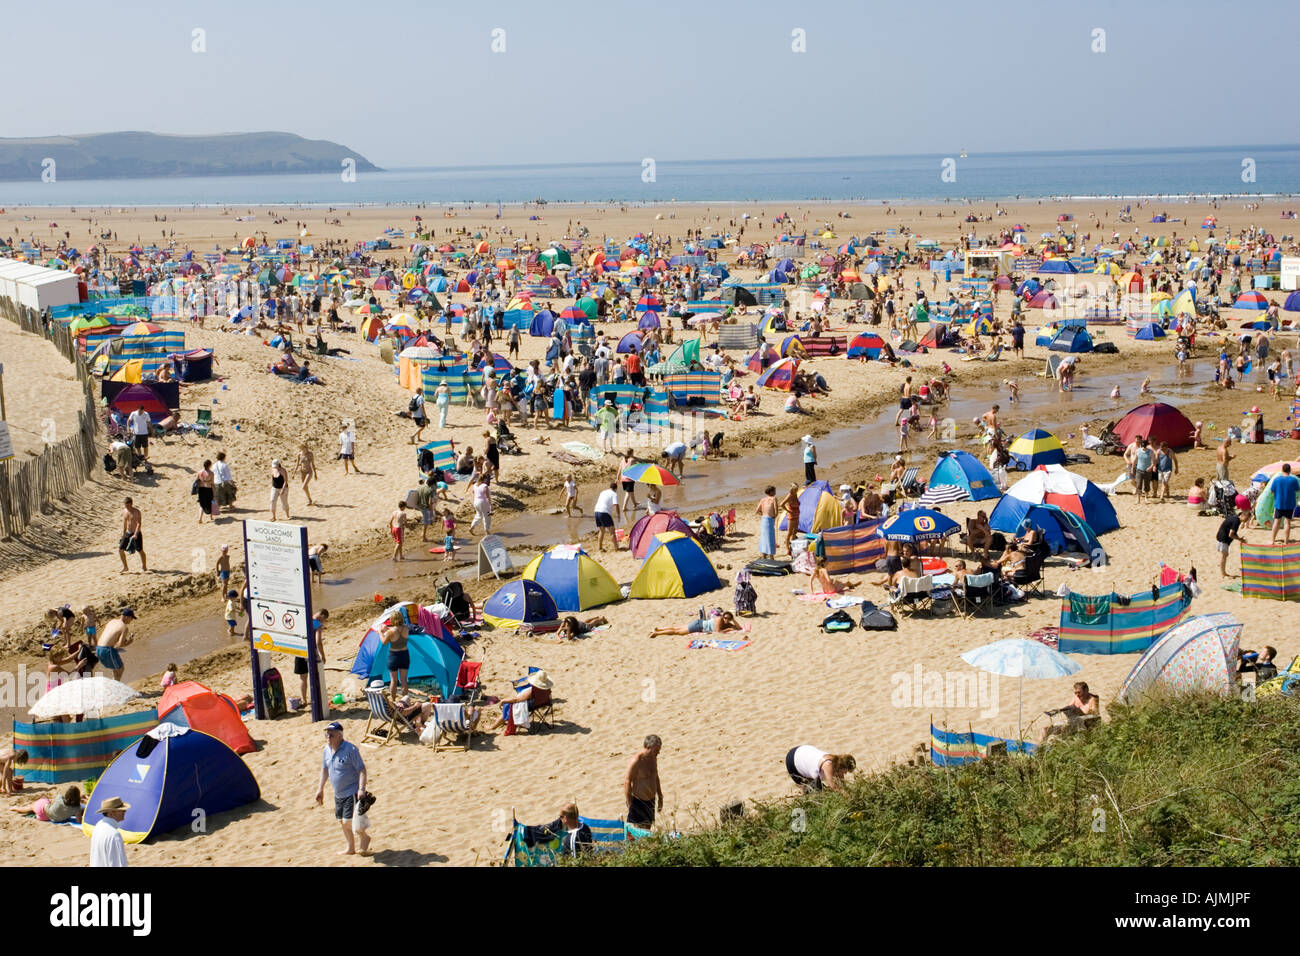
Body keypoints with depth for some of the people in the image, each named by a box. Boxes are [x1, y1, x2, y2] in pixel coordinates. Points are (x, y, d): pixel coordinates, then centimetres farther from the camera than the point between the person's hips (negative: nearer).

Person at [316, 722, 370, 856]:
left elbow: (361, 769, -18)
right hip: (338, 794, 8)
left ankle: (365, 837, 13)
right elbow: (325, 769, 19)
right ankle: (350, 848, 29)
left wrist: (361, 789, -25)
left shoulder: (350, 749, -19)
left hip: (352, 792, -8)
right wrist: (321, 788, 21)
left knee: (348, 822, -13)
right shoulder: (327, 750, 4)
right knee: (342, 821, 13)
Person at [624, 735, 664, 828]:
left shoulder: (653, 758, 4)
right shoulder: (636, 761, -21)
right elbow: (627, 782, -18)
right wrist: (629, 804, -17)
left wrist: (660, 796, 22)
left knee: (648, 828, 13)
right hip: (638, 801, -8)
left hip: (650, 801, 8)